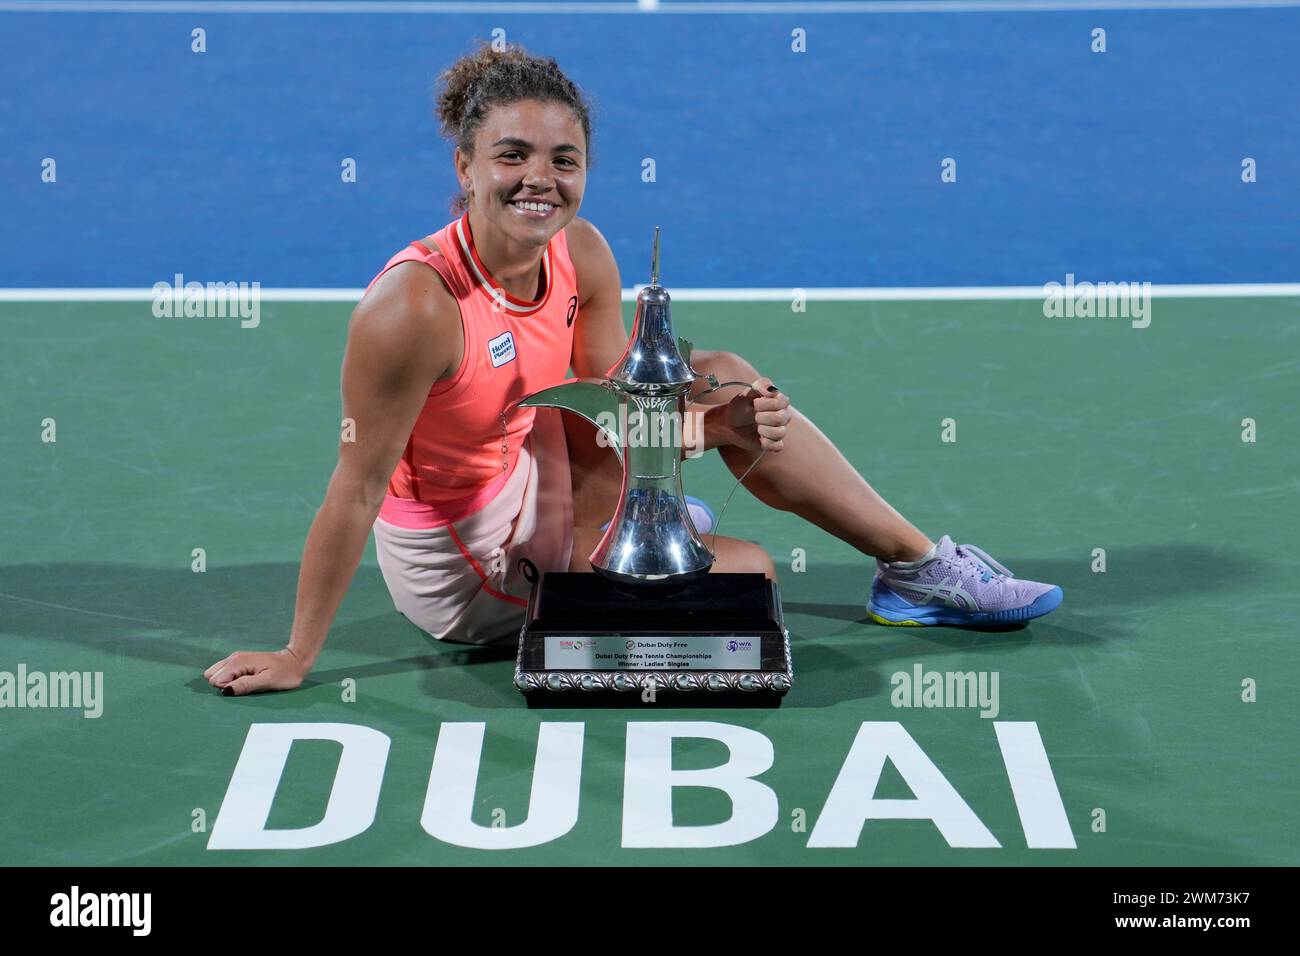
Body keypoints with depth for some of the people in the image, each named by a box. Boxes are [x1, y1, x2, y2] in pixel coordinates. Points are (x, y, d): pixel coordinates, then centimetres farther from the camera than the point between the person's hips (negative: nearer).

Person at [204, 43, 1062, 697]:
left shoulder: (583, 256, -12)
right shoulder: (415, 305, -34)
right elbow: (358, 487, -30)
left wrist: (728, 421, -23)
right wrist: (297, 659, -26)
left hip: (546, 487, 7)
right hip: (467, 575, -7)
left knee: (726, 380, -2)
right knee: (750, 571, -10)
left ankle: (918, 564, 16)